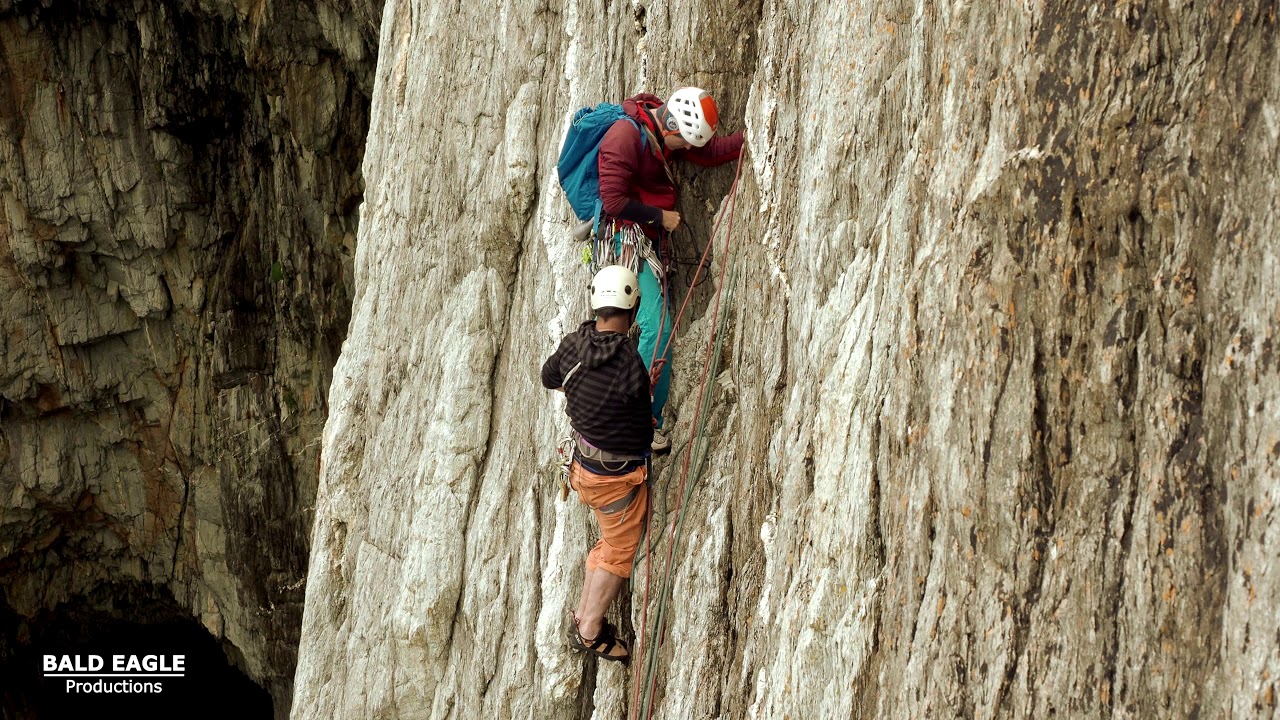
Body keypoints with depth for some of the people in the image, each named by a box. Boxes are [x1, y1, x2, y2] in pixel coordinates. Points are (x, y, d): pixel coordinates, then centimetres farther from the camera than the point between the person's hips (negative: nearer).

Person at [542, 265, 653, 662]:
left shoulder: (573, 344, -9)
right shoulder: (630, 364, -29)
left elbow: (549, 377, 13)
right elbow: (643, 432, -12)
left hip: (584, 463, 7)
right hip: (617, 475, -7)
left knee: (610, 541, 25)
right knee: (619, 551, 11)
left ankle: (583, 614, 33)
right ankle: (589, 631, 19)